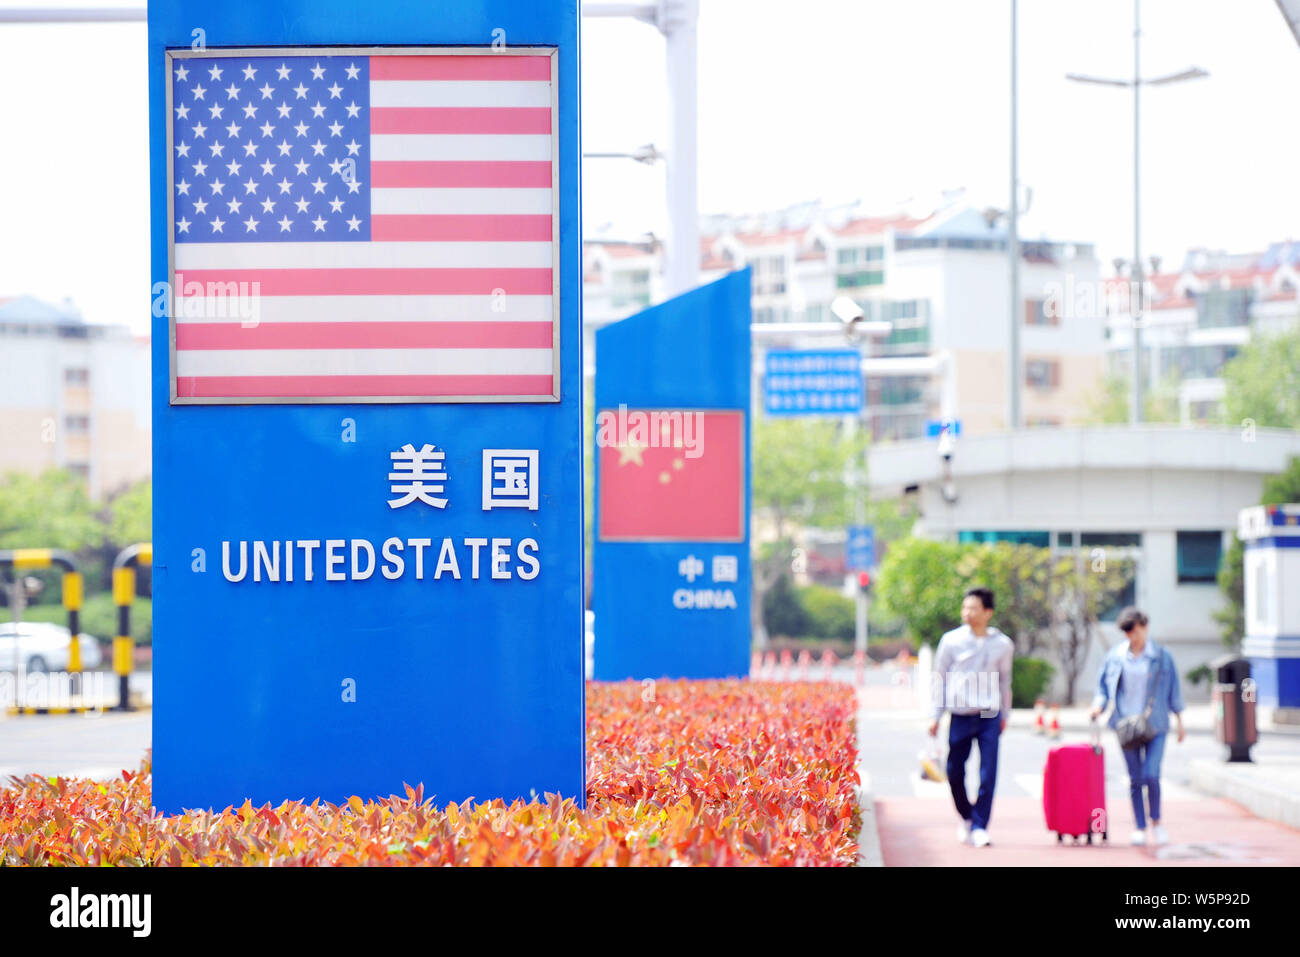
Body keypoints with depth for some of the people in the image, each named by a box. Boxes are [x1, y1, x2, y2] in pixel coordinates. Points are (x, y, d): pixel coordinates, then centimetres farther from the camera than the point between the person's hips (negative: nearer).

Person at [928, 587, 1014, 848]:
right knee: (954, 772, 6)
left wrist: (1005, 715, 17)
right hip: (960, 716, 0)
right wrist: (936, 716, 4)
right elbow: (940, 678, 6)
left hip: (990, 716, 0)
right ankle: (966, 818, 28)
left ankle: (980, 826, 0)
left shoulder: (1002, 644, 3)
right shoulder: (951, 641, 0)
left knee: (988, 774, -8)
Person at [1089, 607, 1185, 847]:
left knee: (1151, 775, -12)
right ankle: (1140, 827, 14)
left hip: (1155, 724, -2)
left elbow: (1173, 689, 8)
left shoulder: (1162, 656, 2)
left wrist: (1180, 721, 9)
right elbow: (1104, 686, 12)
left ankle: (1156, 821, 11)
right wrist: (1098, 705, -8)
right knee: (1135, 778, 4)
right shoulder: (1114, 656, 4)